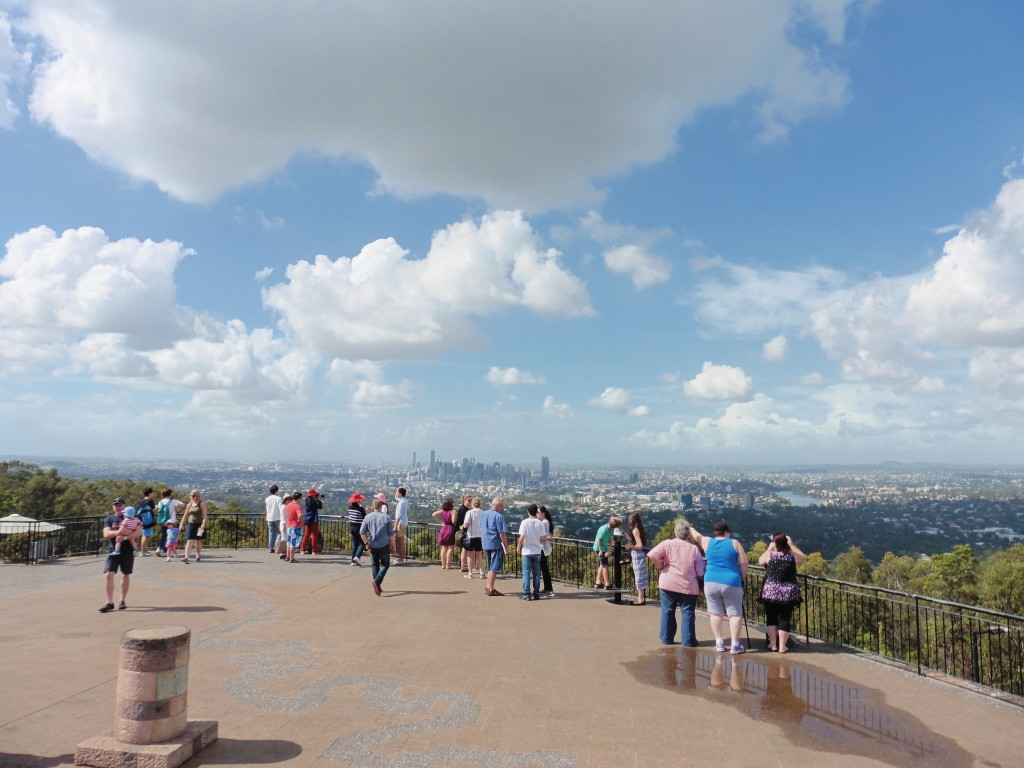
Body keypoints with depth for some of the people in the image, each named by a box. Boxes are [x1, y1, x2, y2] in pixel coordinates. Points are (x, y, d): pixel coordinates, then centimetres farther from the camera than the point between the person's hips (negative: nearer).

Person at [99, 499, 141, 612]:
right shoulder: (109, 519, 10)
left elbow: (139, 532, -9)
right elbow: (106, 534, -3)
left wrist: (126, 537, -24)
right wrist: (117, 532, -22)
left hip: (128, 551, -1)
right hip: (113, 550, 1)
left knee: (126, 575, 7)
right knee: (108, 575, -10)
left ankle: (122, 601, 20)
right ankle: (109, 602, -3)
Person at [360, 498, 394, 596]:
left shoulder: (368, 517, -2)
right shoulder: (386, 517, -7)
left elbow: (362, 532, -8)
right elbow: (391, 534, -4)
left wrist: (367, 544, -1)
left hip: (373, 546, 2)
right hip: (384, 545, -2)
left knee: (374, 565, 15)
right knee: (385, 565, 10)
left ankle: (377, 587, 16)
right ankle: (377, 581, -12)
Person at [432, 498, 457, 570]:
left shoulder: (442, 511, 7)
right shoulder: (453, 511, -9)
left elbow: (434, 515, 4)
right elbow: (453, 521, -19)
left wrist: (441, 520, 9)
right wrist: (456, 525, 2)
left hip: (443, 529, 5)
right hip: (450, 529, -5)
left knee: (444, 547, 12)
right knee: (450, 548, 2)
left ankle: (443, 565, 16)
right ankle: (448, 565, 1)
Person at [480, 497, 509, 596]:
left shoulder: (484, 514, 9)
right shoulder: (498, 516, -16)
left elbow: (481, 529, 16)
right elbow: (502, 534, -17)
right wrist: (506, 547, -11)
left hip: (486, 544, 8)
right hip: (496, 544, -8)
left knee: (490, 567, 19)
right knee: (495, 568, -1)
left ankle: (488, 587, 25)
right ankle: (491, 590, 2)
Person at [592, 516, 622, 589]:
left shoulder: (611, 529, -7)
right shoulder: (603, 530, -30)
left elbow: (610, 540, -3)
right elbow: (598, 540, -22)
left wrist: (608, 551, -10)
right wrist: (600, 551, -17)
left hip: (604, 548, 8)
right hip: (599, 548, -8)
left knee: (601, 565, 15)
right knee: (605, 565, -7)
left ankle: (598, 583, 25)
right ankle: (607, 584, -3)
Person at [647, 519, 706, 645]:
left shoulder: (668, 544, -5)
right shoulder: (694, 548, -2)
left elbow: (653, 555, -18)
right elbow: (700, 572, -2)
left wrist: (660, 568, -2)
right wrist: (700, 586, 14)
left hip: (668, 583, 0)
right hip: (689, 586, 0)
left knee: (668, 611, 10)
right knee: (688, 612, 8)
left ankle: (667, 638, 17)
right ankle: (688, 640, 9)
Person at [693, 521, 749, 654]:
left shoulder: (707, 542, 7)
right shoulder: (734, 543, 0)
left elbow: (697, 535, 26)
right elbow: (743, 563, -2)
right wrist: (742, 578, 11)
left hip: (711, 582, 3)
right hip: (731, 583, -2)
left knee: (716, 612, 10)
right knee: (735, 614, 4)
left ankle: (719, 643, 13)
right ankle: (734, 644, 3)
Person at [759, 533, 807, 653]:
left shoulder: (769, 555, -8)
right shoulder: (793, 556, -5)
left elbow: (760, 561, 12)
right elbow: (803, 557, 17)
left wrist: (769, 548, 15)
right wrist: (792, 545, 17)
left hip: (770, 591, -1)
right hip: (789, 593, 1)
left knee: (771, 617, 13)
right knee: (784, 619, 7)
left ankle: (773, 644, 17)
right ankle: (782, 646, 10)